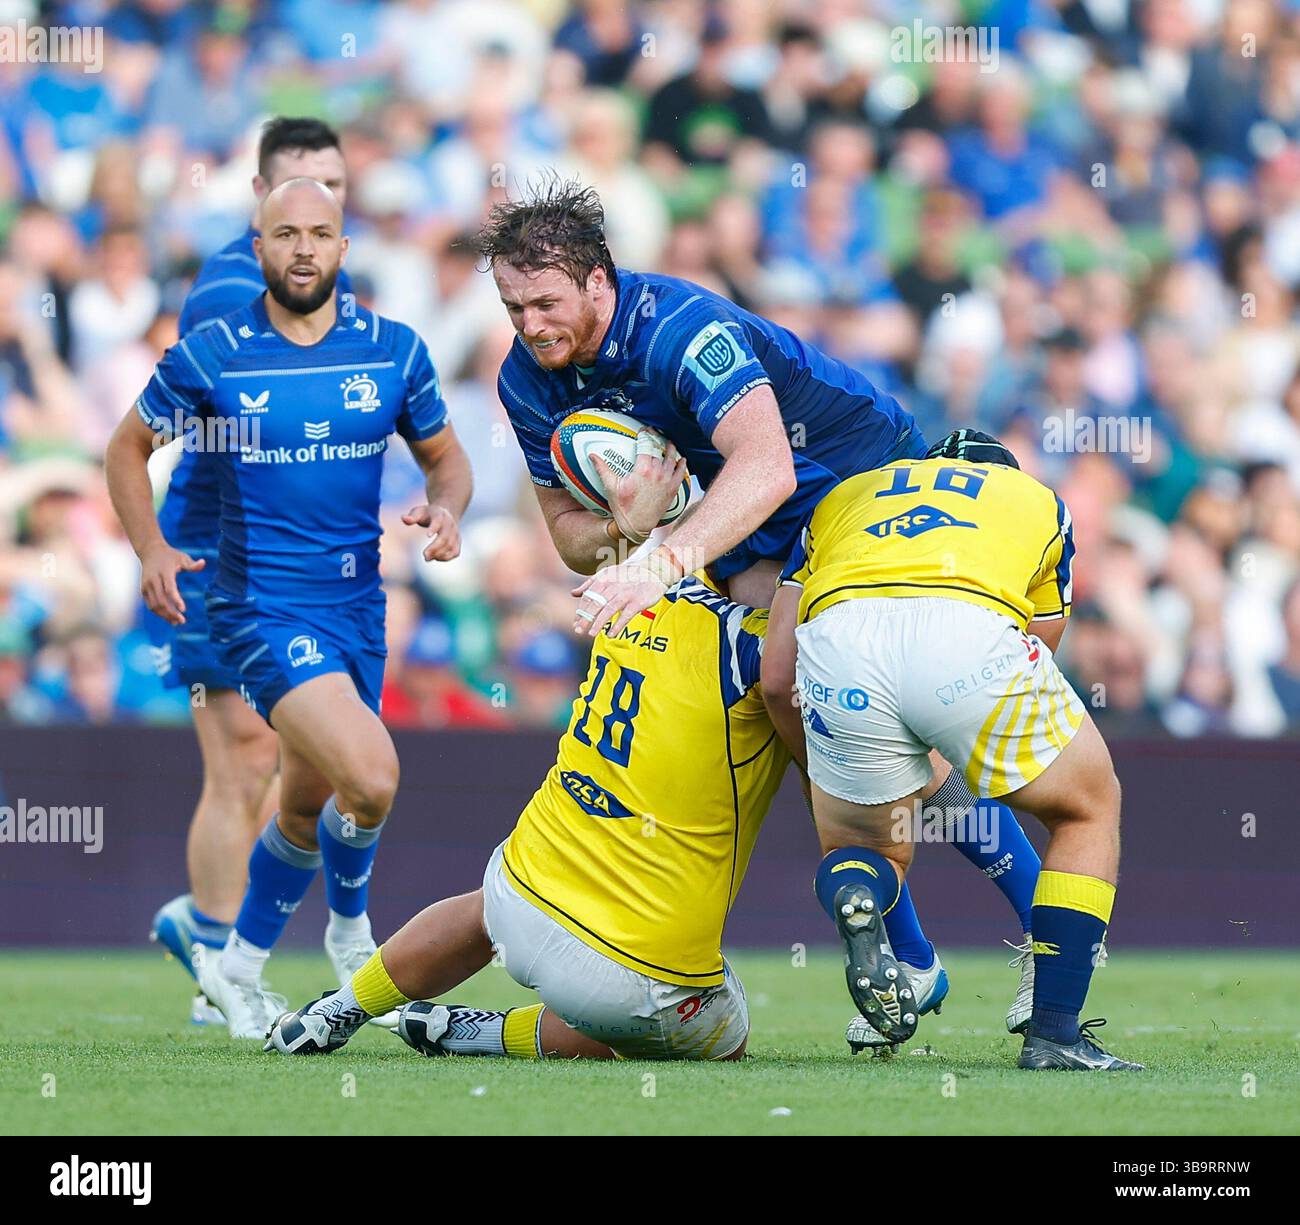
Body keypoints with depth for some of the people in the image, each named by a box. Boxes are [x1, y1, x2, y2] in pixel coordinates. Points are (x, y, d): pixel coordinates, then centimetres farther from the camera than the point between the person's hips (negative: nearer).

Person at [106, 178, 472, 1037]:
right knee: (372, 778, -23)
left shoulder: (395, 351, 1)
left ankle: (238, 966, 41)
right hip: (262, 606, -5)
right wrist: (150, 549, -9)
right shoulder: (210, 355, -7)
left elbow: (445, 456, 13)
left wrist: (446, 509, -10)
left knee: (311, 806, 19)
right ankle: (351, 924, 6)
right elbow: (130, 446, 6)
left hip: (357, 604, 5)